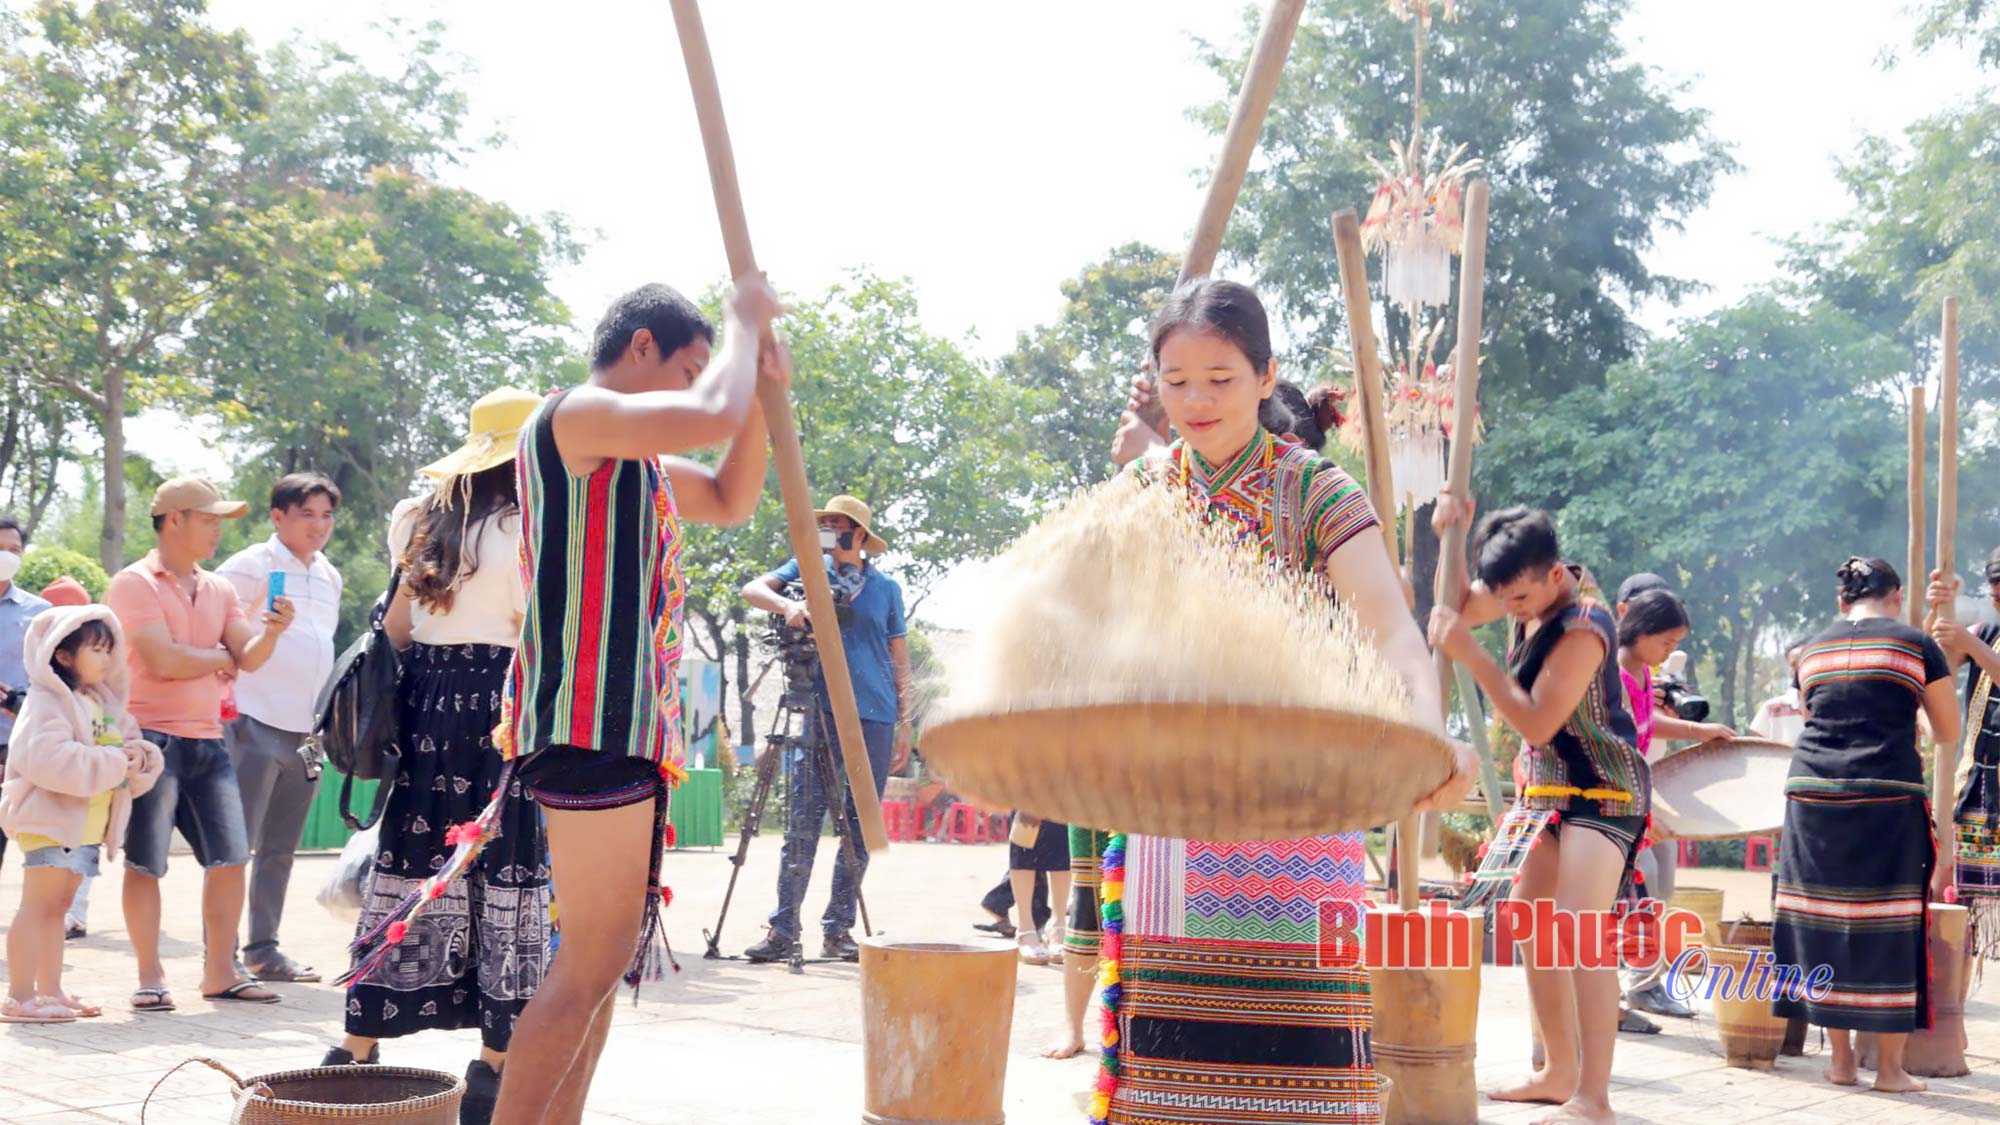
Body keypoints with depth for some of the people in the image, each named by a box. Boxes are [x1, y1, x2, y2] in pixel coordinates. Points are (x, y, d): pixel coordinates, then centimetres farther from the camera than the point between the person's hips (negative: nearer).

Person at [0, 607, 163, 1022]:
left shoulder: (105, 702, 15)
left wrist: (140, 757, -10)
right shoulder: (48, 701, -12)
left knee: (56, 907, 14)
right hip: (50, 818, -8)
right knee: (37, 905, -7)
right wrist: (114, 762, -24)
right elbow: (50, 759, -26)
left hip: (87, 826, 8)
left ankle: (49, 991, 20)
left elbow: (129, 741, 14)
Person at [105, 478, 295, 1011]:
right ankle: (150, 975, 10)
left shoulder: (220, 590, 14)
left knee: (230, 857, 3)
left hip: (208, 741, 6)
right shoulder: (134, 583, -5)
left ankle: (220, 971, 12)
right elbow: (165, 660, -15)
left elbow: (248, 659, 5)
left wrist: (271, 632, -16)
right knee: (145, 863, 0)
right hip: (153, 739, -6)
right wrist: (220, 657, 0)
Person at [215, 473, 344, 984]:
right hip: (255, 726, -7)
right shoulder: (252, 567, -6)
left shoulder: (329, 577, 16)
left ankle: (263, 949, 17)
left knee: (280, 849, 10)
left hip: (305, 731, 7)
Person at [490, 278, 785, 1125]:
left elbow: (730, 500, 30)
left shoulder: (636, 456, 22)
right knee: (595, 961, -12)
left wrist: (761, 390, 17)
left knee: (606, 960, 13)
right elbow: (711, 417, -22)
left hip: (630, 725, 11)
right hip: (592, 720, -11)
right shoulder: (574, 414, -8)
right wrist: (742, 320, -5)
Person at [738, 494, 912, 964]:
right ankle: (784, 931, -6)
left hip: (874, 716, 2)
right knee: (803, 822, -7)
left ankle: (839, 928, 10)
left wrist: (904, 723, 7)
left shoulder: (886, 587, 12)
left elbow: (900, 660, 14)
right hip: (819, 711, -1)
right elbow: (752, 590, -3)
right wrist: (788, 604, -24)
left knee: (861, 827, 3)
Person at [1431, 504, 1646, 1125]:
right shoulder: (1531, 586, -1)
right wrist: (1450, 535, -7)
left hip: (1601, 792, -9)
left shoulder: (1582, 629, -26)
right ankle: (1560, 1072, 24)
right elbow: (1457, 608, 9)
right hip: (1547, 790, 10)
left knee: (1582, 933, -20)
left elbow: (1536, 722, -27)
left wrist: (1470, 655, -28)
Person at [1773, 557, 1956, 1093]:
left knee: (1825, 923, 8)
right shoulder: (1916, 645, 2)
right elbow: (1950, 732, 7)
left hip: (1811, 791, 4)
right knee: (1888, 929, 2)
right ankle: (1890, 1067, 6)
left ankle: (1841, 1060, 14)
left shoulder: (1814, 649, 13)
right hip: (1887, 799, -4)